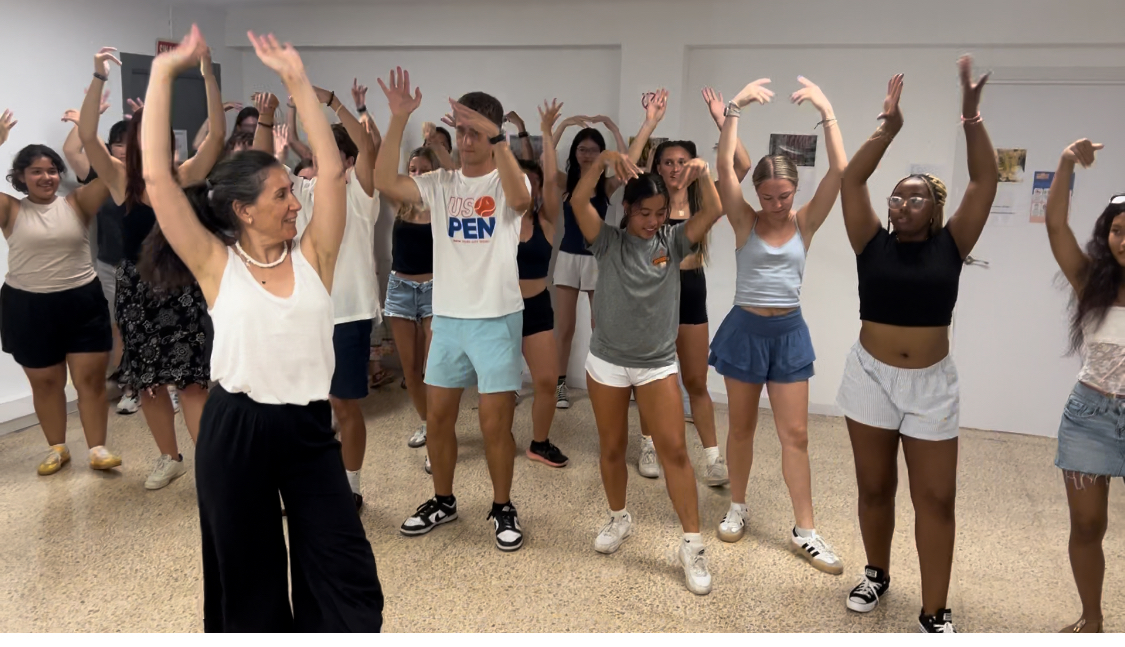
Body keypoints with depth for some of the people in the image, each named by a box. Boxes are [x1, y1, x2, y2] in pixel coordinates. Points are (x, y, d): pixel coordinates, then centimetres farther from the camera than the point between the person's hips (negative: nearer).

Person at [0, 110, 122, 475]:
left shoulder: (77, 203, 0)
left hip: (83, 301, 0)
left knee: (91, 378, 3)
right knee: (45, 382, 13)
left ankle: (98, 448, 13)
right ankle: (57, 448, 28)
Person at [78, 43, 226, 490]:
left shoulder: (185, 176, -3)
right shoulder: (121, 178, -1)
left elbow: (217, 134, -14)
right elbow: (87, 136, -15)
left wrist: (208, 74, -20)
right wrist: (99, 78, -23)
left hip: (179, 287, -2)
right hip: (135, 289, 2)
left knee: (189, 380, -5)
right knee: (148, 382, 11)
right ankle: (170, 458, 28)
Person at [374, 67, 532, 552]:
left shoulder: (508, 184, -5)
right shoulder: (440, 184, 4)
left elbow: (519, 198, -30)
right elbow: (385, 183, -10)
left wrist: (496, 137, -38)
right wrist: (398, 120, -18)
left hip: (497, 318, -4)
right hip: (447, 317, 4)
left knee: (495, 422, 1)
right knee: (438, 417, 12)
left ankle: (503, 509, 20)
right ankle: (443, 501, 31)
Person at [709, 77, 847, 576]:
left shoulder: (805, 223, -1)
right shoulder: (744, 221, -4)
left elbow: (840, 171, -12)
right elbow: (724, 166, -17)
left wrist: (826, 111, -18)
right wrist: (735, 108, -24)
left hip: (788, 332, 1)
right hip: (745, 329, -1)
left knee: (795, 433, 5)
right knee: (742, 426, 12)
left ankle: (804, 530, 14)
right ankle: (737, 508, 30)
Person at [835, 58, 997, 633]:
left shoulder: (950, 246, 0)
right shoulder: (873, 244, -1)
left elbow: (985, 181, -8)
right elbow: (850, 180, -10)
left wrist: (971, 120, -17)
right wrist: (888, 128, -13)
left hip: (932, 383, 0)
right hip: (870, 376, 0)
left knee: (937, 498, 2)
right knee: (875, 487, 13)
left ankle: (934, 613, 12)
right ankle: (877, 573, 35)